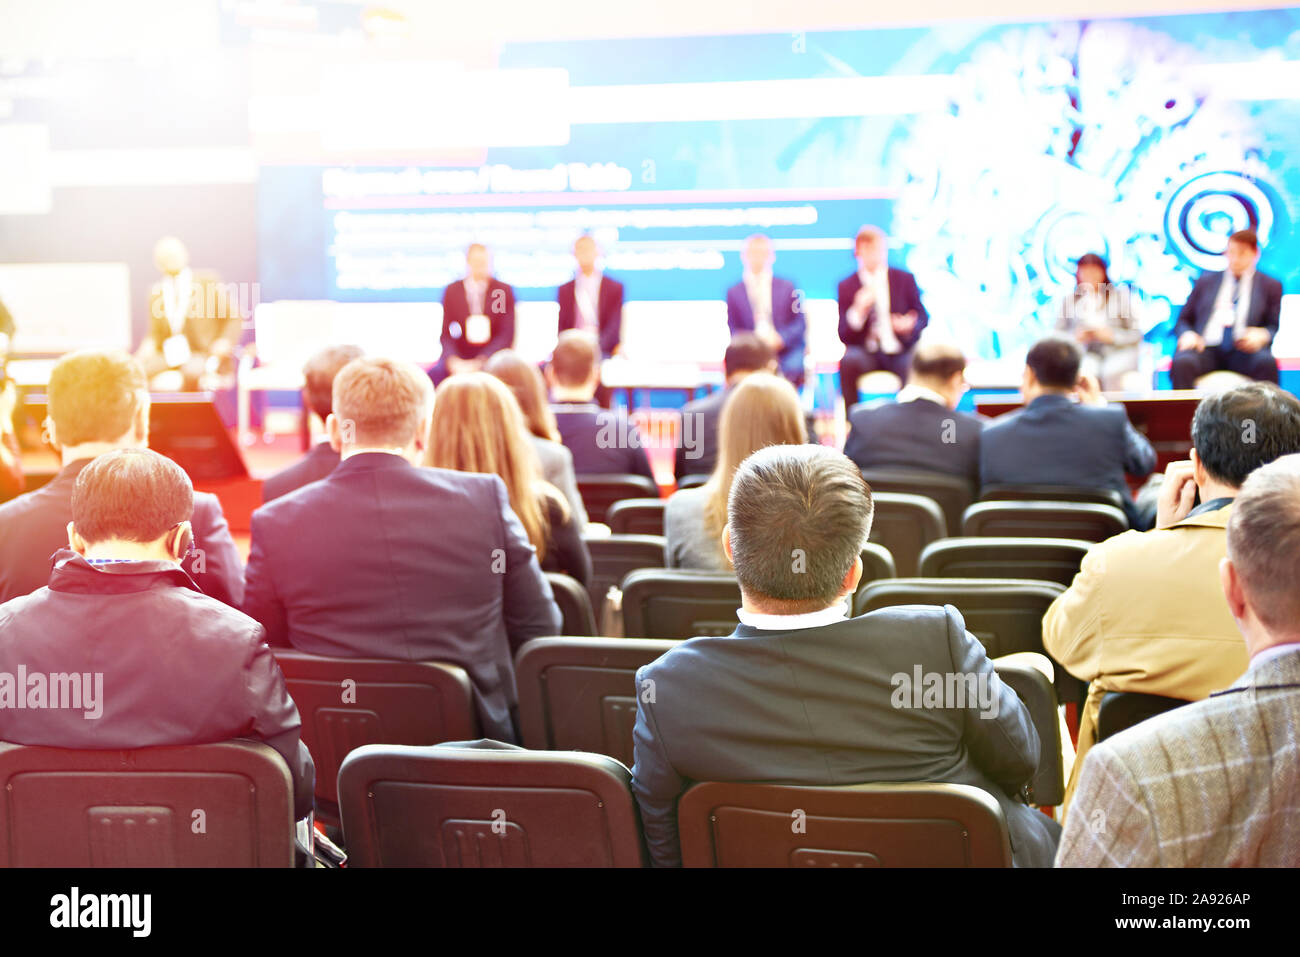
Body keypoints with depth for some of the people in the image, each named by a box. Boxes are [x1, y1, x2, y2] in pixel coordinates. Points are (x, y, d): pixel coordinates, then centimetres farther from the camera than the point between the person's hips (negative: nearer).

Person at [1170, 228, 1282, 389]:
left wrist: (1262, 335, -11)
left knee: (1266, 362, -35)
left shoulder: (1270, 286, 19)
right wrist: (1187, 334, -4)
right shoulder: (1206, 281, 22)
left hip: (1243, 352, 0)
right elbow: (1183, 320, 22)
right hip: (1206, 348, 1)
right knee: (1182, 362, -34)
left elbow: (1274, 327, 14)